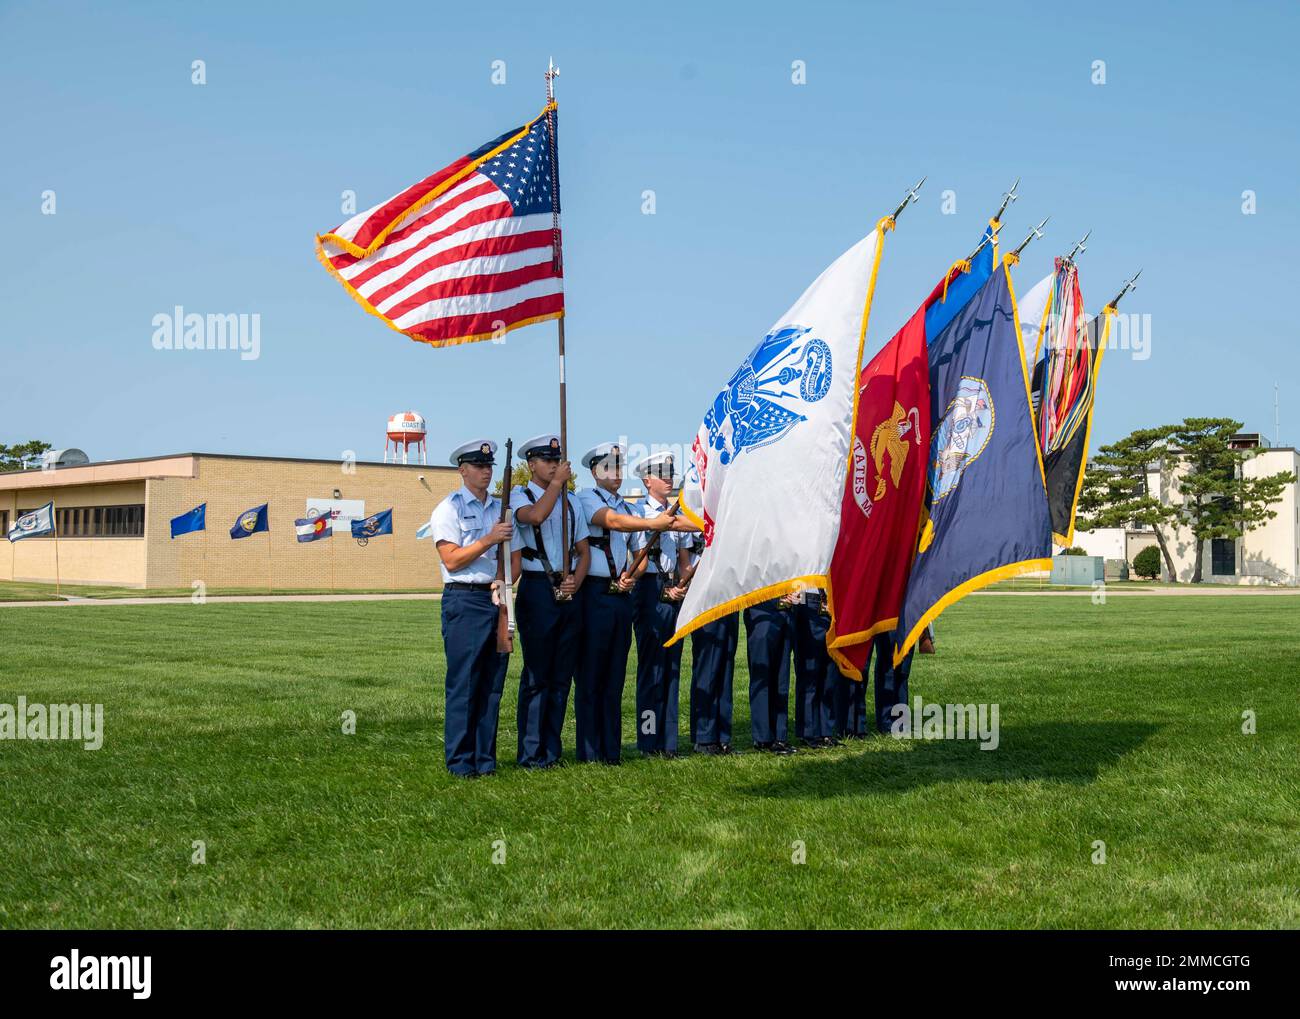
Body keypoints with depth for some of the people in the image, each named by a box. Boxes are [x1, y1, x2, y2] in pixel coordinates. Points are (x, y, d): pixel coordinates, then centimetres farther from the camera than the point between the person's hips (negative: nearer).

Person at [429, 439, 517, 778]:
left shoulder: (501, 508, 16)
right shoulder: (449, 508, -1)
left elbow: (515, 556, 14)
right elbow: (452, 560, -9)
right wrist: (489, 539, -14)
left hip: (498, 599, 5)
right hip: (464, 601, -5)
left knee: (492, 683, 6)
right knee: (463, 683, -4)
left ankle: (485, 758, 13)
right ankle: (460, 761, 1)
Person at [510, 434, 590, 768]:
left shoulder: (570, 502, 17)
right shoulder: (519, 497, -1)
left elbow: (583, 551, 15)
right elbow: (535, 515, -25)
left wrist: (575, 583, -2)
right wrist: (557, 482, -15)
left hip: (569, 593, 6)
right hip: (537, 590, -6)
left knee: (562, 674, 8)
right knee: (537, 675, -4)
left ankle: (552, 750, 16)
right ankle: (531, 754, 3)